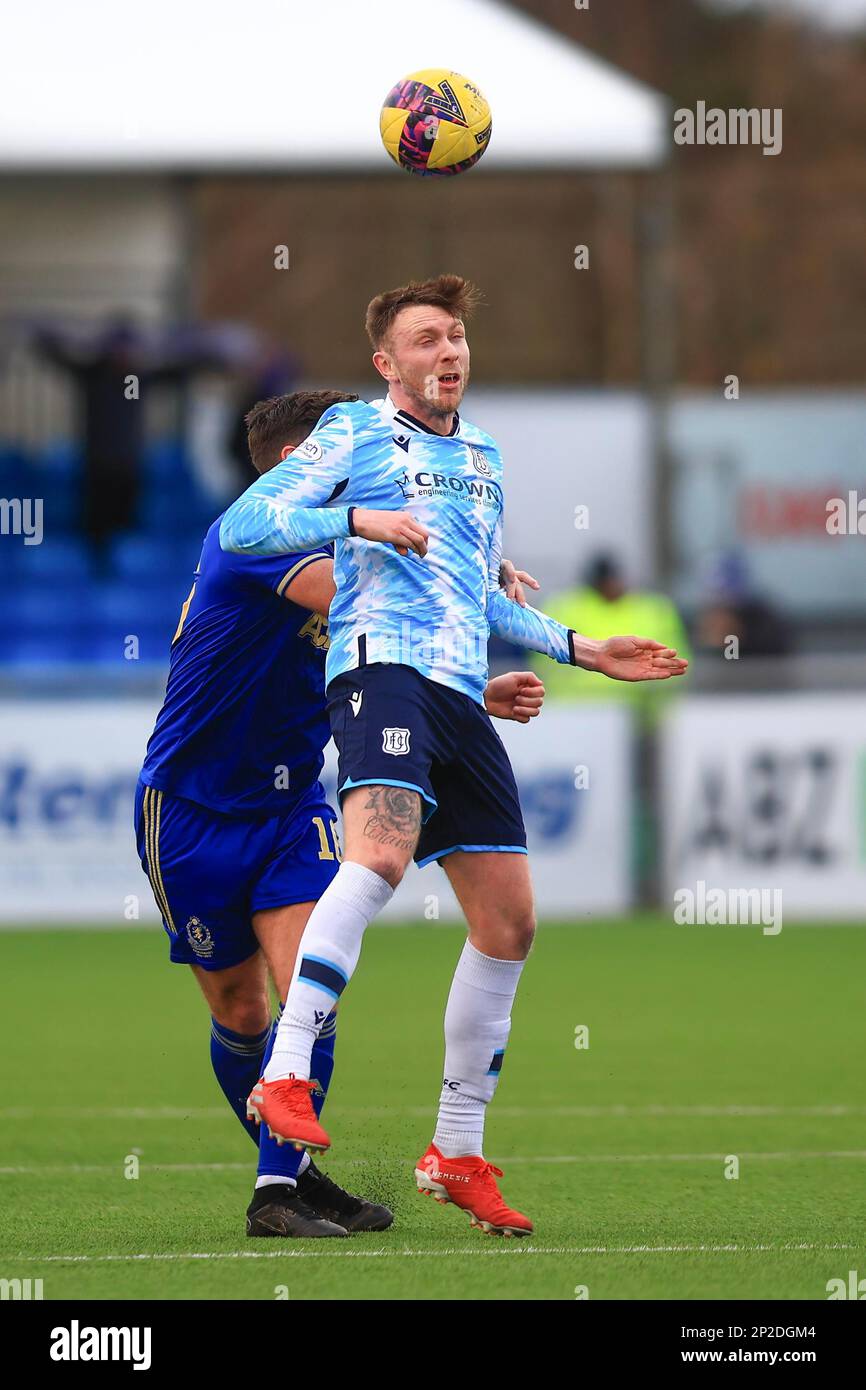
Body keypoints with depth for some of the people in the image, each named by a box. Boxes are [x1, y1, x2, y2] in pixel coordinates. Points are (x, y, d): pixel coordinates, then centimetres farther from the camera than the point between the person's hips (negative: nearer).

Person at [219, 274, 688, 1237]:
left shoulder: (484, 457, 28)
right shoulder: (356, 434, 8)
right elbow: (242, 525, 0)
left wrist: (580, 650, 32)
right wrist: (356, 519, -12)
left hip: (461, 694, 7)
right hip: (382, 663, -7)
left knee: (508, 922, 4)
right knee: (382, 848, -33)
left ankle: (457, 1152, 15)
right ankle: (285, 1079, -38)